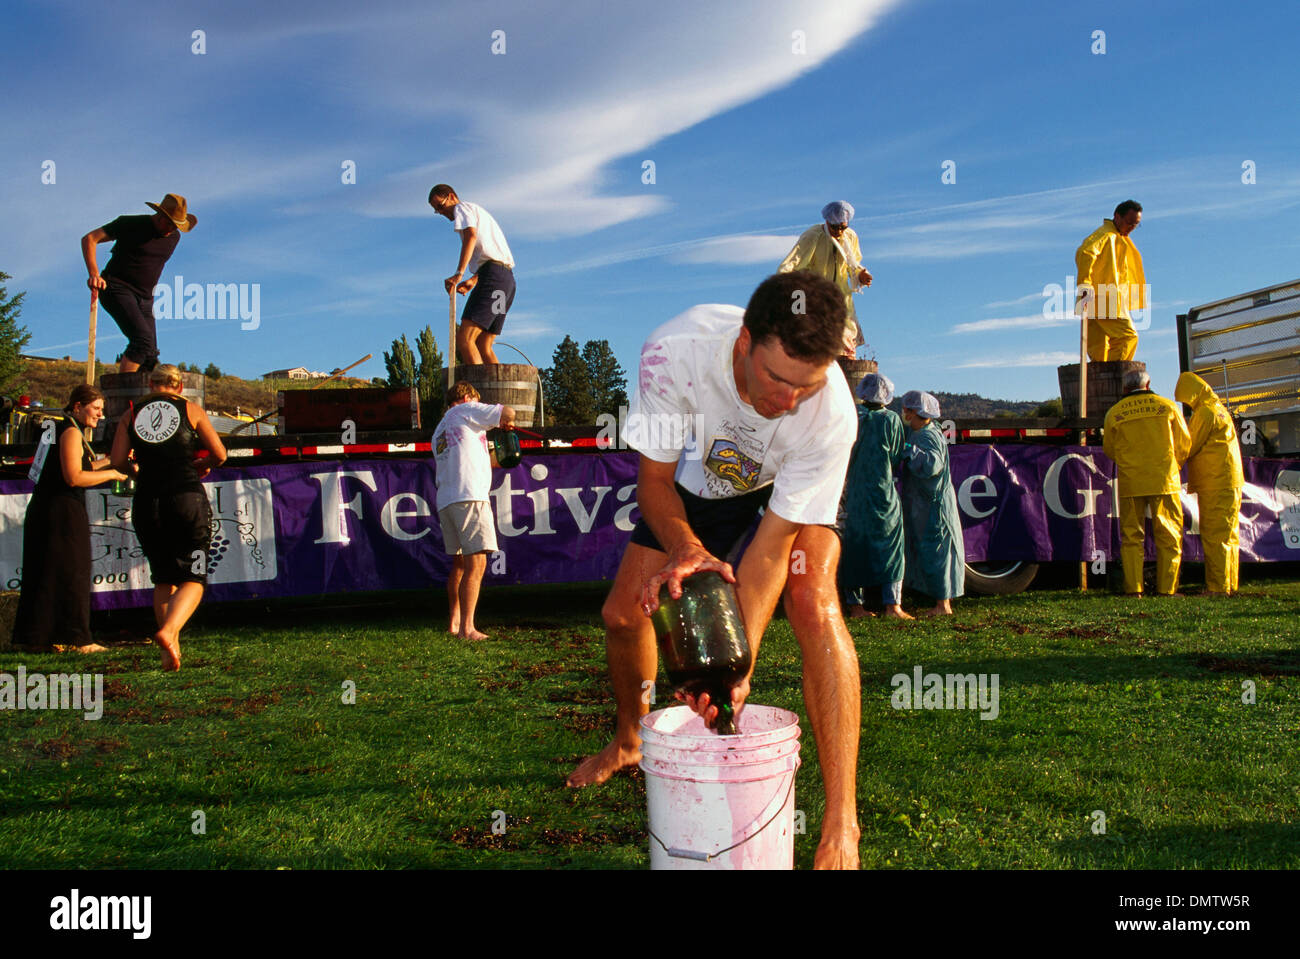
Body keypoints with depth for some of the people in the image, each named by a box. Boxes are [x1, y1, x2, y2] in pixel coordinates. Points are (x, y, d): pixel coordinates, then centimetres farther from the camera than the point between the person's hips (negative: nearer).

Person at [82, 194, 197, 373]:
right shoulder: (130, 224, -8)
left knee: (150, 358, -3)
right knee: (143, 339, -27)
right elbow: (89, 239, -8)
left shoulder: (174, 237, 10)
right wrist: (94, 274, -21)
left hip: (144, 299, 7)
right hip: (116, 290, -7)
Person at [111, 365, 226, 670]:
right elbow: (219, 455, 6)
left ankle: (171, 652, 13)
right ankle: (168, 631, -24)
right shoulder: (191, 409, 6)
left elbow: (118, 460, 4)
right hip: (187, 498, -3)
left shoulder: (131, 413, 11)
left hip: (147, 503, 3)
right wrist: (202, 465, 28)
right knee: (192, 579, 1)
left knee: (163, 580, 16)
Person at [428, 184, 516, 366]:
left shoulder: (463, 207, 6)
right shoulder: (480, 212, 33)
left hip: (492, 276, -9)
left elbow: (471, 236, -16)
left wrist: (458, 274, -25)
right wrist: (473, 280, 17)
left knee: (464, 339, -16)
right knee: (482, 346, 7)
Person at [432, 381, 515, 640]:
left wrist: (490, 460, 33)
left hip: (444, 500, 9)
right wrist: (506, 422, 21)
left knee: (460, 564, 18)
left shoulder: (439, 430, 28)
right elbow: (508, 412, -1)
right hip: (469, 497, -9)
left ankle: (455, 621, 22)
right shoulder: (465, 410, 6)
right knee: (476, 564, -11)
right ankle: (466, 628, -16)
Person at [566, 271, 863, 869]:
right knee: (623, 615, 1)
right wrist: (685, 548, -45)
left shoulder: (831, 413, -39)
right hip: (699, 479, 2)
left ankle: (840, 823, -18)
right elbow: (654, 479, -24)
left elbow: (771, 546, -34)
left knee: (814, 604, -28)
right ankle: (629, 744, 33)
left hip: (792, 488, -2)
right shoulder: (675, 349, -37)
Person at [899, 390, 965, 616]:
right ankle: (945, 599, 18)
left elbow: (931, 464, -34)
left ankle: (943, 604, -1)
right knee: (929, 553, 13)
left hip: (932, 505, -10)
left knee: (934, 553, -6)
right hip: (923, 504, 10)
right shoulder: (918, 432, 12)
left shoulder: (928, 436, -18)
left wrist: (907, 449, -27)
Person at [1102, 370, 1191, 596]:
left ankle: (1133, 588, 2)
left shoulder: (1114, 413, 3)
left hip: (1130, 482, 1)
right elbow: (1184, 444, 7)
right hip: (1164, 480, 0)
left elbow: (1109, 450, 11)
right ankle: (1167, 588, 6)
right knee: (1169, 535, 7)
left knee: (1131, 536, 6)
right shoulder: (1168, 407, 2)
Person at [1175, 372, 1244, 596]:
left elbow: (1189, 447, -10)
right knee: (1227, 536, 11)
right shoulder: (1219, 408, 20)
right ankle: (1229, 585, 15)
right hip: (1230, 483, 10)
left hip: (1215, 484, -10)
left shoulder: (1206, 412, -11)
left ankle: (1218, 588, -9)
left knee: (1214, 537, -9)